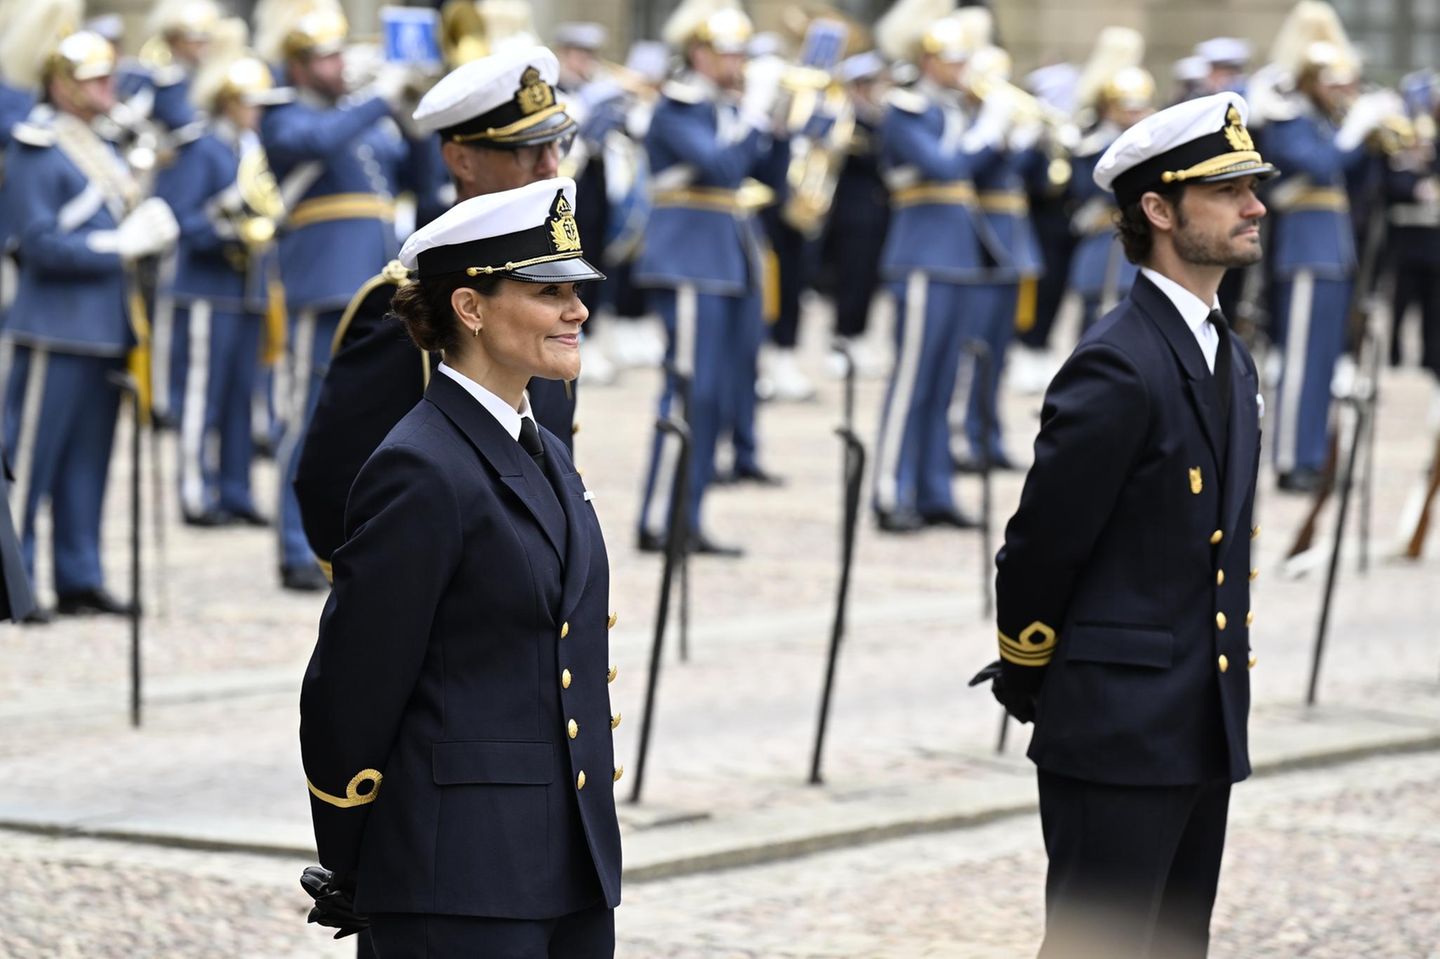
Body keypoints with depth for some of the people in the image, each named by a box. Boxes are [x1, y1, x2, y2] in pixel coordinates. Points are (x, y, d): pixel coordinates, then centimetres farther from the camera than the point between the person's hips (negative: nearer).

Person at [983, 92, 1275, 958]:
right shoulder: (1118, 368, -16)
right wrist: (1028, 684, 0)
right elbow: (1041, 543, -12)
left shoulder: (1231, 362, 13)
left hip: (1205, 738, 9)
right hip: (1118, 731, -9)